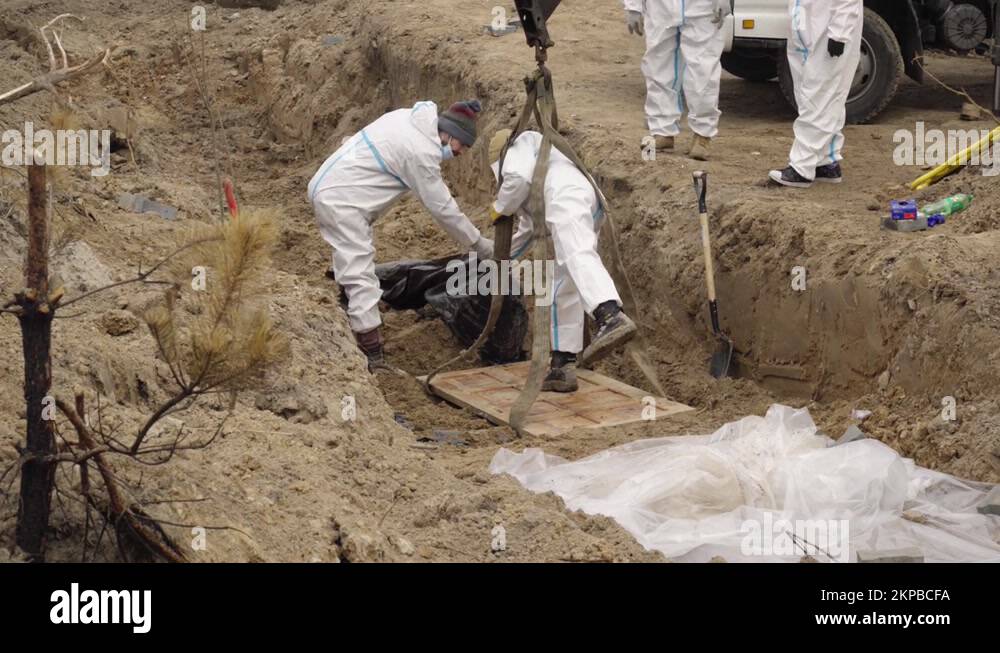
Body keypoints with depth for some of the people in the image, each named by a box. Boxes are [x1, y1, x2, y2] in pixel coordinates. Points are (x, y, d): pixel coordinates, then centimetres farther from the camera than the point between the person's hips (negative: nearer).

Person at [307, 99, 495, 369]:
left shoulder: (408, 118, 6)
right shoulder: (422, 152, -19)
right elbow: (443, 208, -13)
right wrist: (481, 246, -4)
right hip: (341, 201, -10)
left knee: (358, 272, 18)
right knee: (361, 278, -12)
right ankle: (374, 361, -15)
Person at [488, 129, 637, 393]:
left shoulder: (521, 144, 20)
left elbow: (519, 177, -2)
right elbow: (528, 230, 55)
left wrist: (500, 208, 14)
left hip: (567, 195, -9)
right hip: (590, 211, 9)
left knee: (577, 255, -33)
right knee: (564, 293, 10)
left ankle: (611, 318, -60)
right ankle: (563, 367, 8)